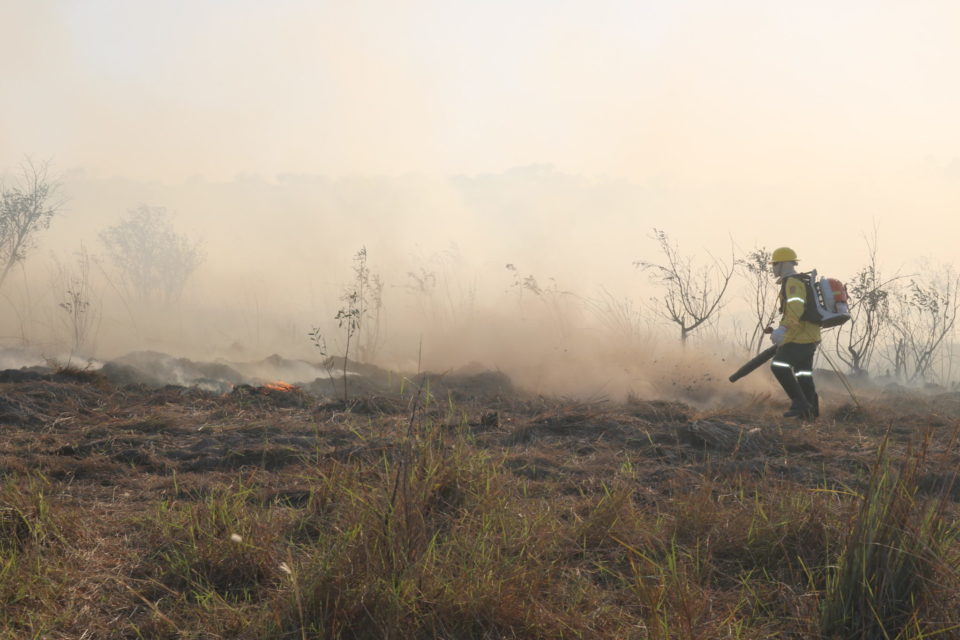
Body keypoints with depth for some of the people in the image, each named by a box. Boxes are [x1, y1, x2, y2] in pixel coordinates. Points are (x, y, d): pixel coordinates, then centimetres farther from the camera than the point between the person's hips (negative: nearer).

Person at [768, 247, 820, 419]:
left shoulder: (792, 282, -13)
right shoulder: (801, 281, 21)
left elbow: (796, 307, -29)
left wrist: (783, 328, -37)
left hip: (799, 337, -11)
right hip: (810, 336, 11)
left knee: (779, 365, -14)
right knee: (803, 372, 16)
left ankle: (800, 404, -16)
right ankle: (811, 409, 20)